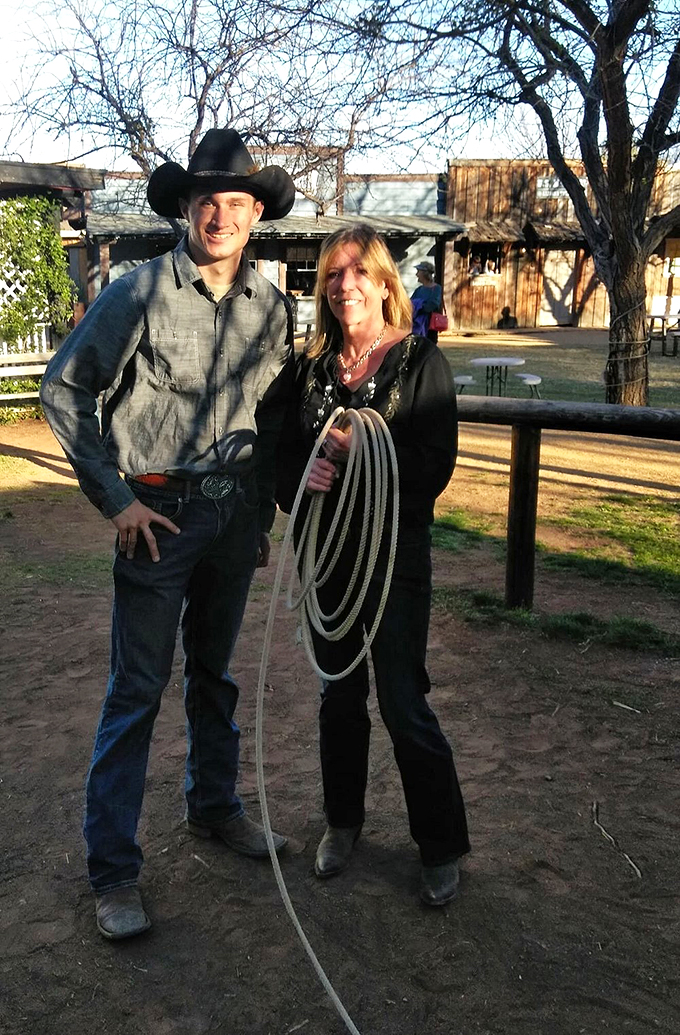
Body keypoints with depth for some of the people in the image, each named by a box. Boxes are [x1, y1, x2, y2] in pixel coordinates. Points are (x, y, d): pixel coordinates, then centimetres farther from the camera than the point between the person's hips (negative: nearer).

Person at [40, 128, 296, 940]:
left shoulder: (271, 308, 4)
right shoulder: (140, 293, -10)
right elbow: (62, 390, -6)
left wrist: (263, 511, 13)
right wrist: (115, 498, -10)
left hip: (234, 514, 5)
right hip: (159, 513, -4)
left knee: (214, 670, 18)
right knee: (137, 689, -1)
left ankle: (214, 806, 37)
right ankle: (112, 870, 10)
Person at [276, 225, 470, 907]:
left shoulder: (420, 362, -6)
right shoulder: (313, 366, 6)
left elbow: (435, 467, -13)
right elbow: (285, 453, 6)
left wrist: (360, 450, -23)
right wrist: (301, 478, -16)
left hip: (394, 551, -4)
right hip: (324, 549, 4)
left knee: (404, 705, 0)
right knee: (339, 693, 16)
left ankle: (442, 847, 19)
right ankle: (343, 820, 36)